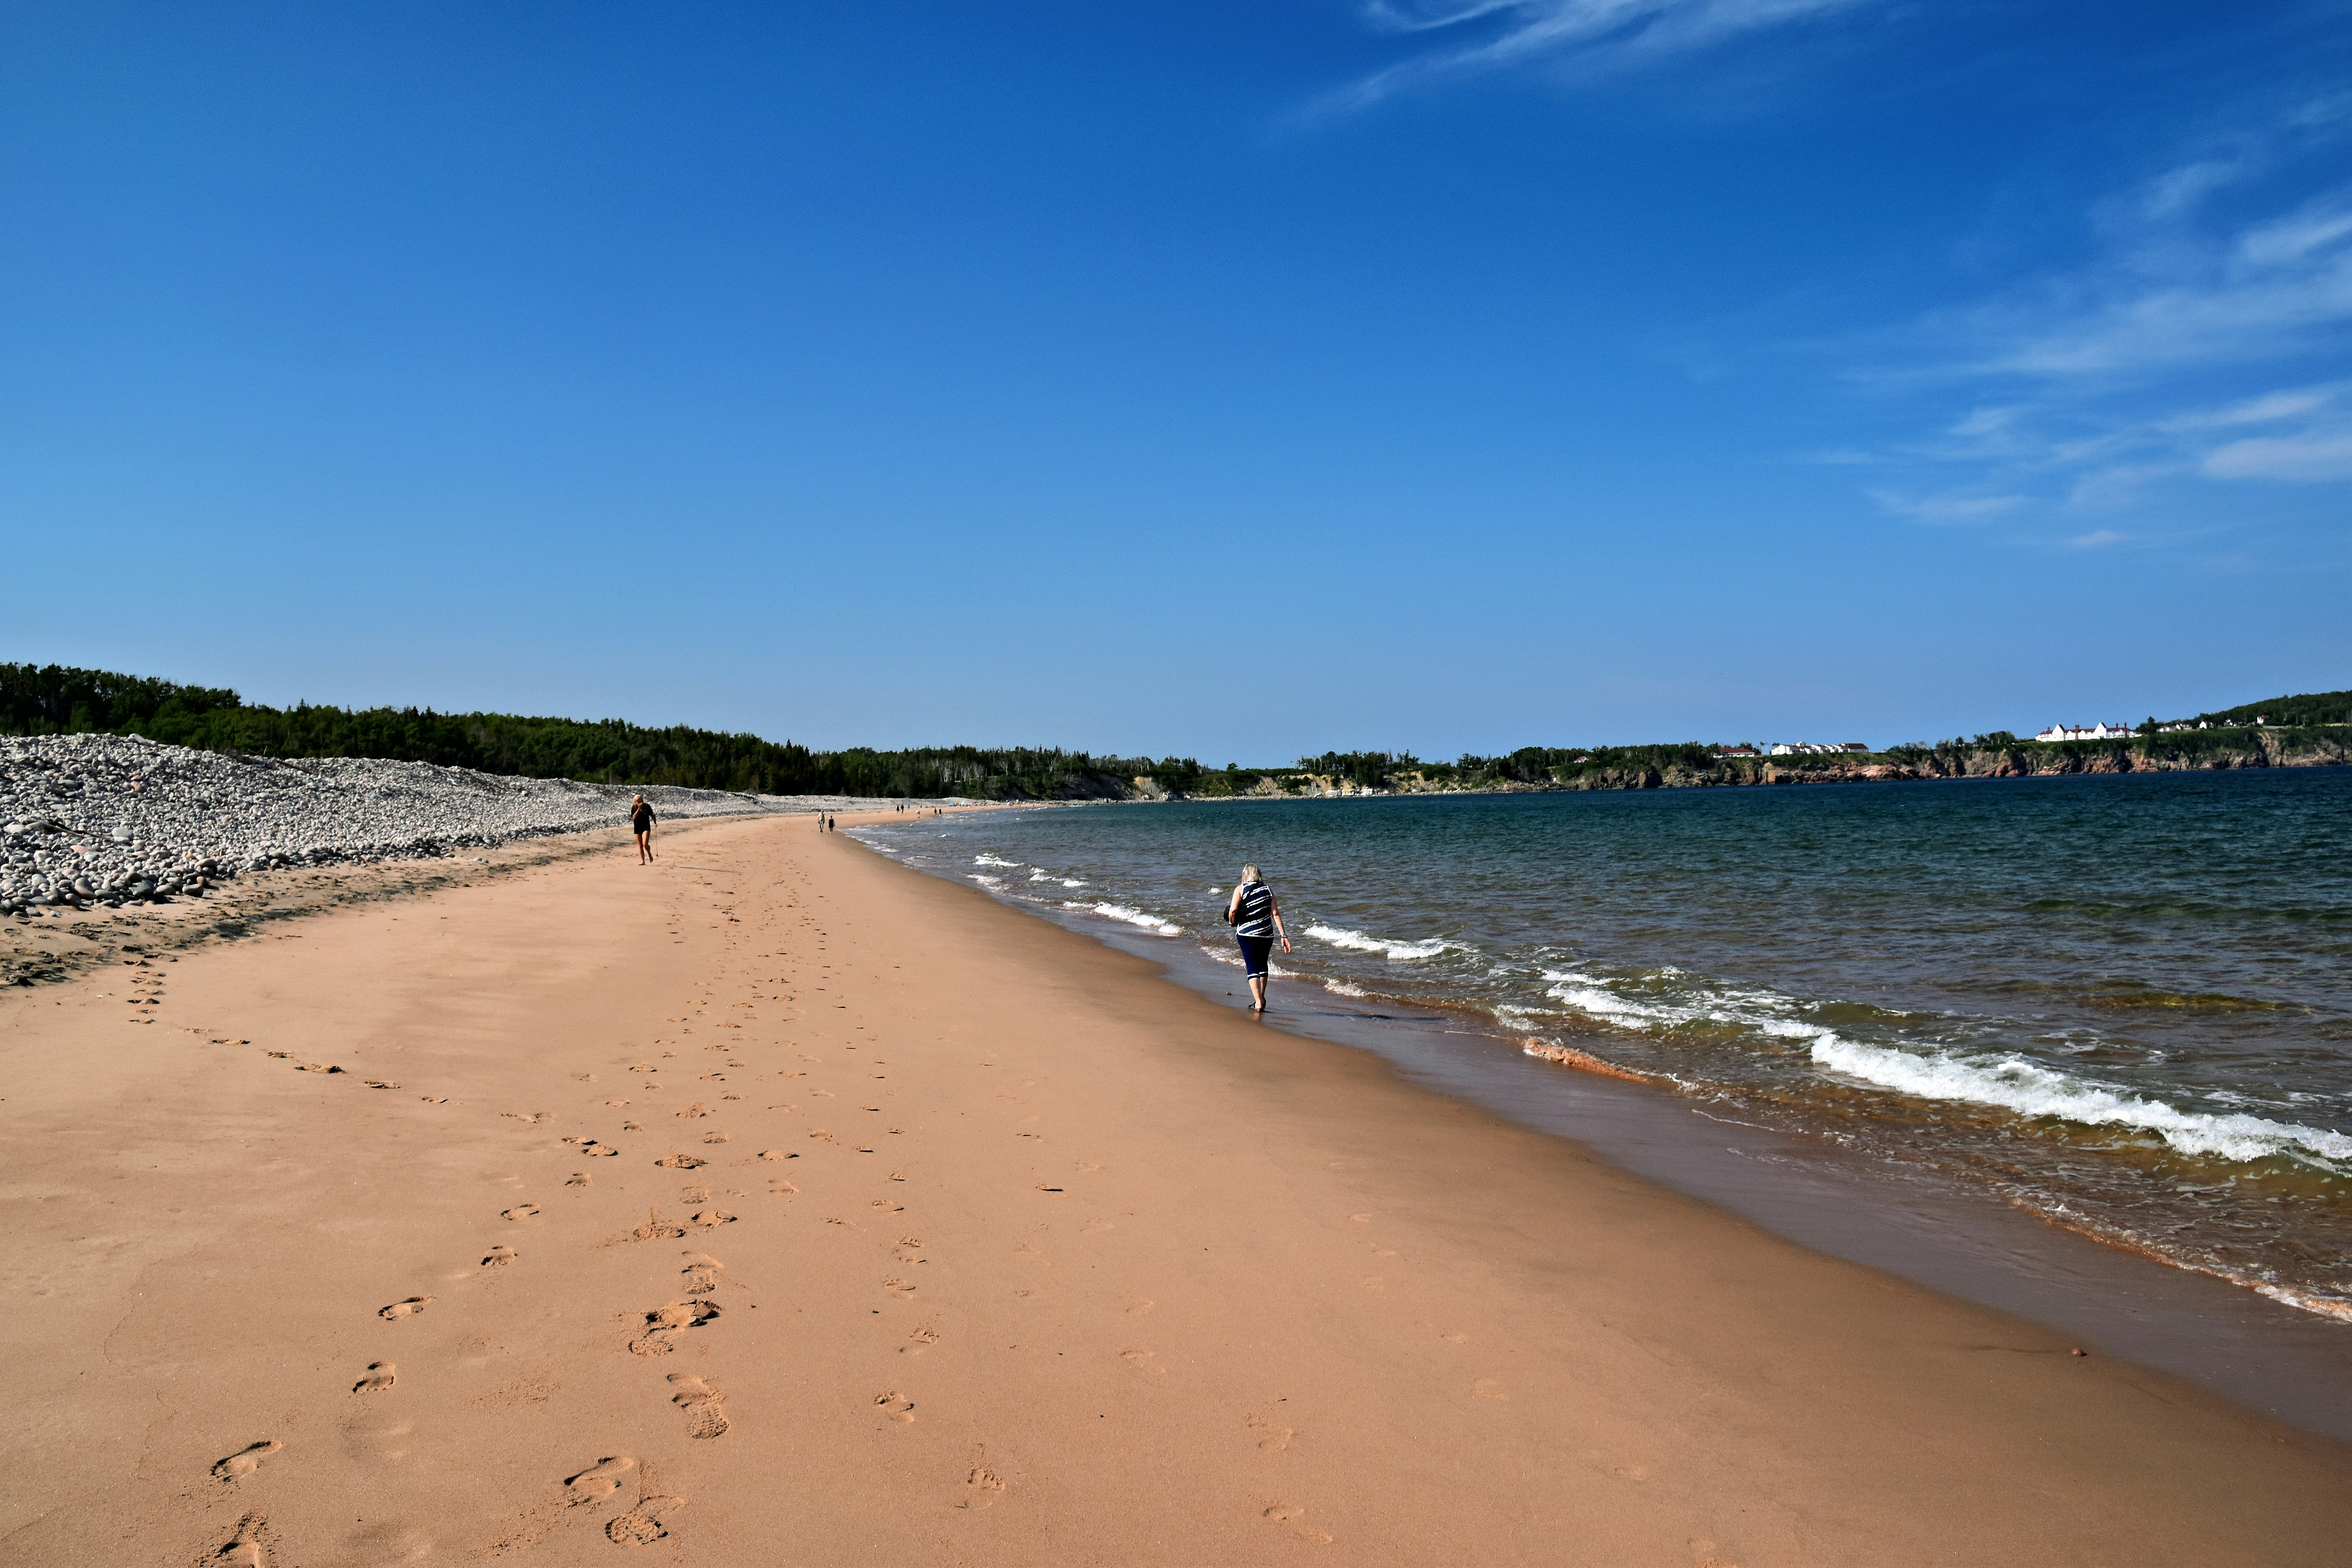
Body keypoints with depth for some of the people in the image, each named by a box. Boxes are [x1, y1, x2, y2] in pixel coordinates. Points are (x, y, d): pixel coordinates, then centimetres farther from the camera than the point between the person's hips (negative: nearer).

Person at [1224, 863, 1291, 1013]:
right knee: (1263, 964, 21)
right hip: (1267, 933, 3)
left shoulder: (1240, 889, -1)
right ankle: (1262, 999, 34)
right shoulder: (1268, 890, 7)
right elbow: (1275, 913, -1)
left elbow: (1233, 910, -15)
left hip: (1246, 933, -3)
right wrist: (1284, 935, -2)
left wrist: (1233, 922, 6)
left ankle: (1258, 1003, -10)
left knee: (1252, 967, 0)